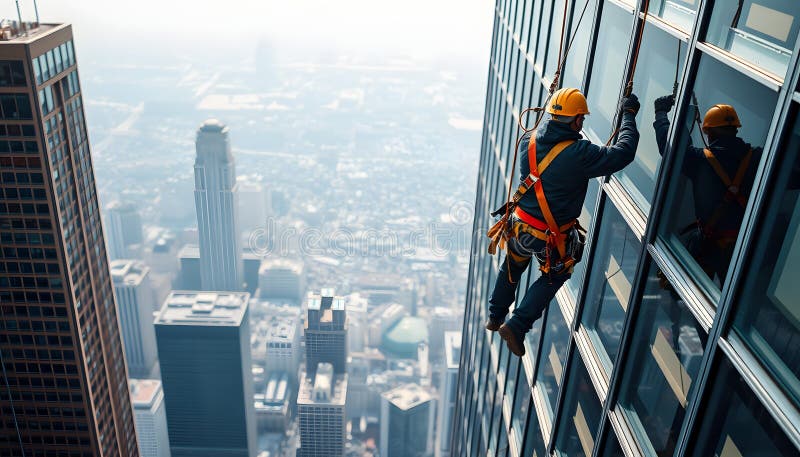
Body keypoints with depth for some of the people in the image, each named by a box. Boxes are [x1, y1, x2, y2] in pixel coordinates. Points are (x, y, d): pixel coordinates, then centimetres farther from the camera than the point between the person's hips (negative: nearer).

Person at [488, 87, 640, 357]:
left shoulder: (529, 141, -10)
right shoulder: (579, 154, -27)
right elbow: (623, 153, -19)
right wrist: (628, 116, -7)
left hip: (521, 224, 5)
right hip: (553, 238, -5)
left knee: (512, 269, 29)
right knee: (554, 277, 22)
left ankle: (495, 317, 48)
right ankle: (517, 327, 16)